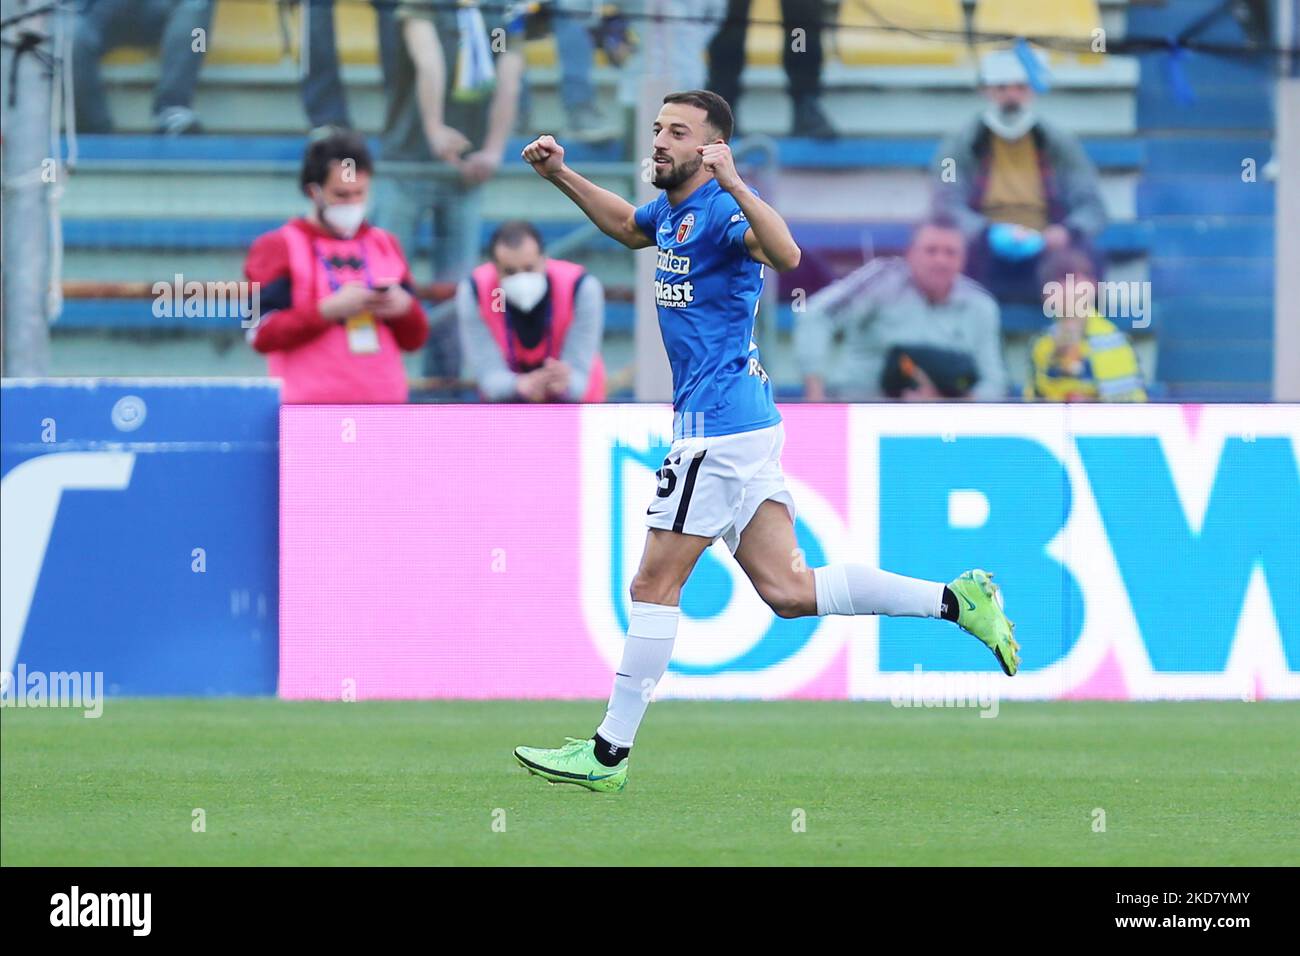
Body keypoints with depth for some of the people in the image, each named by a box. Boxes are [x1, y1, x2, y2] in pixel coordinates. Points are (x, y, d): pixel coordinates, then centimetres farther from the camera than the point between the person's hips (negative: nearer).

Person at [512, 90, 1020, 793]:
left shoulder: (718, 211, -13)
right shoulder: (672, 211, 16)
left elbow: (785, 254, -33)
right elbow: (627, 226, 40)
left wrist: (735, 186, -45)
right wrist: (561, 176, 31)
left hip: (717, 422, -10)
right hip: (743, 420, 10)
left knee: (654, 586, -3)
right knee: (789, 592, 6)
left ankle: (609, 754, 2)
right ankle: (956, 600, 4)